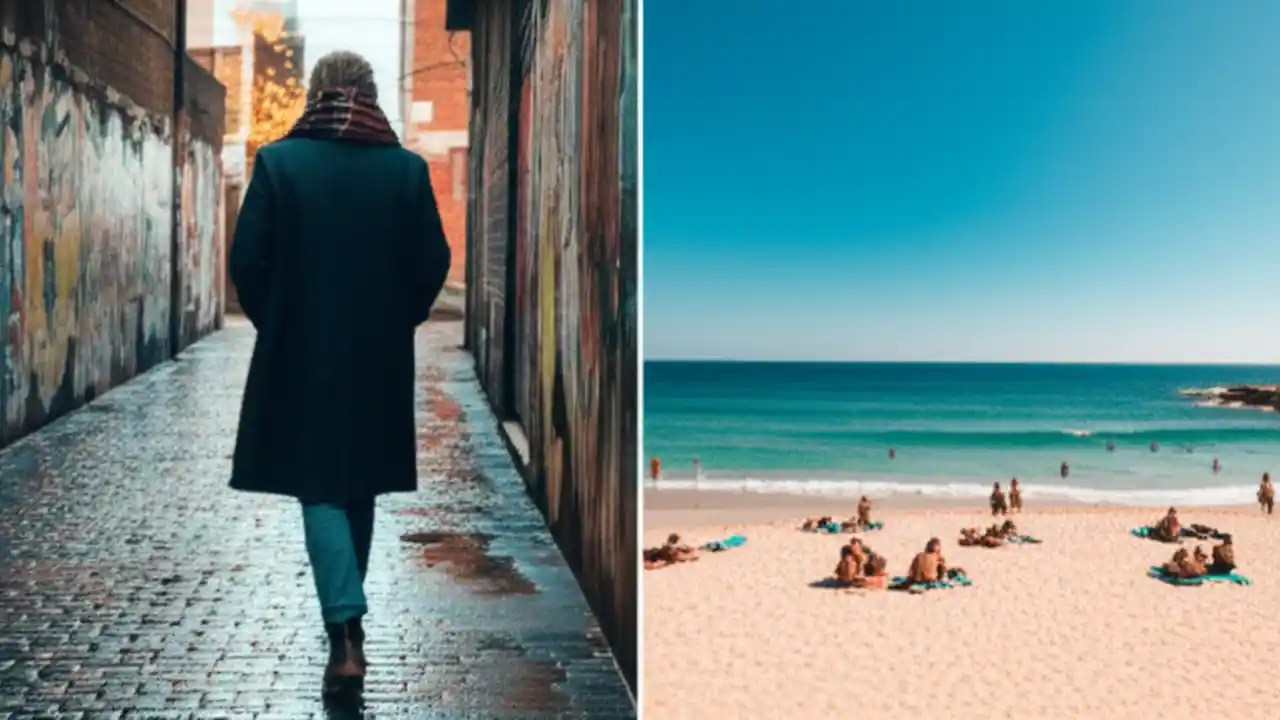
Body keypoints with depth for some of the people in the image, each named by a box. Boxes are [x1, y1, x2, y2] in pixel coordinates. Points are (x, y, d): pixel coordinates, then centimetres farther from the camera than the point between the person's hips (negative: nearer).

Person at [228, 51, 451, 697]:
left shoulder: (278, 161, -7)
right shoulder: (406, 167, -3)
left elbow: (247, 261, -8)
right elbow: (432, 264, -3)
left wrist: (273, 321, 9)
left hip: (301, 353, -2)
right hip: (380, 356, 2)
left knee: (320, 487, 3)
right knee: (359, 486, 17)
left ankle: (346, 633, -10)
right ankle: (345, 615, 32)